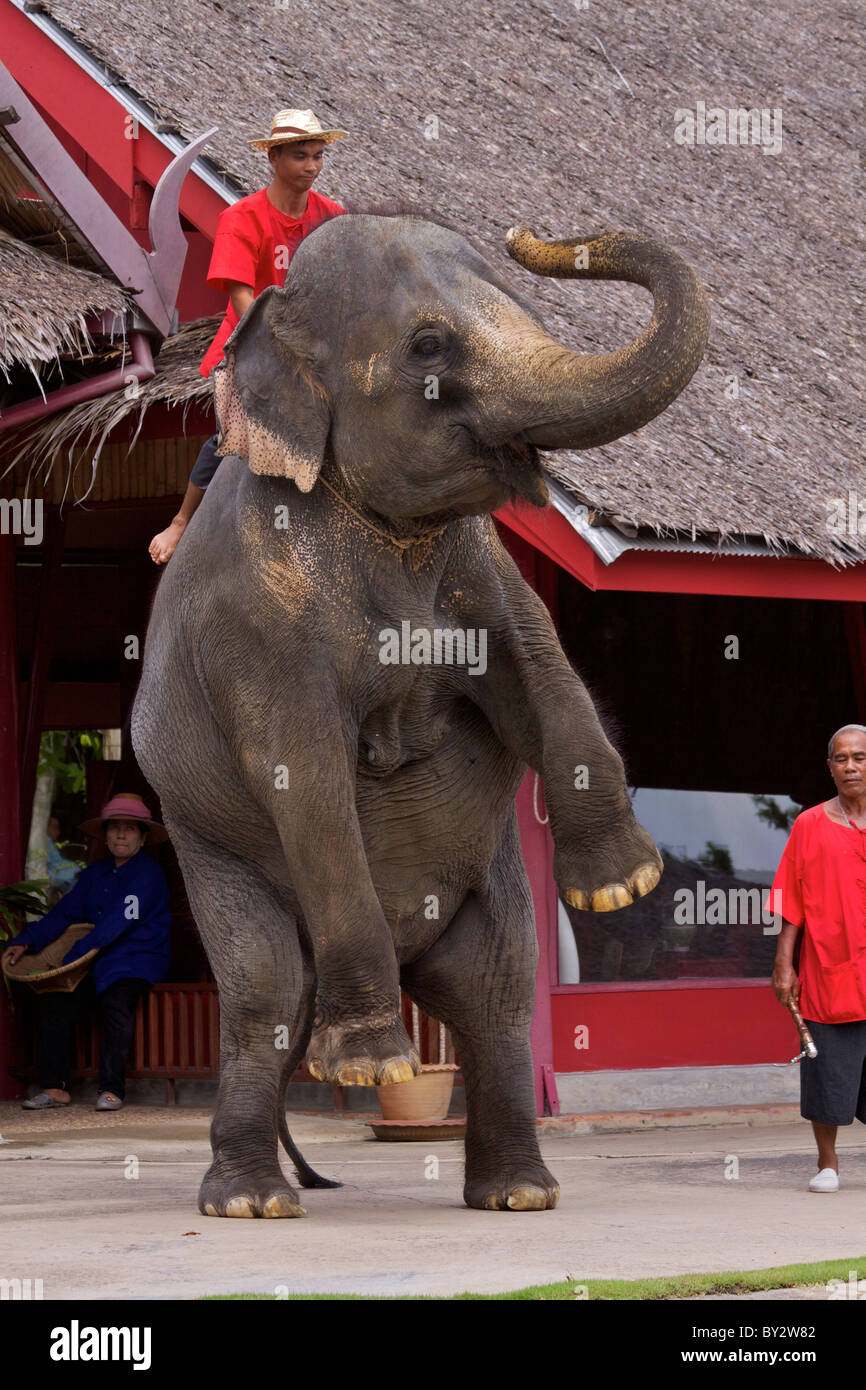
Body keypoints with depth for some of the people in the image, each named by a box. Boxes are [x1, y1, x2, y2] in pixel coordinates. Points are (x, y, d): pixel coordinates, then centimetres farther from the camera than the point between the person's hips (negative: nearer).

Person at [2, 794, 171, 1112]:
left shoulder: (147, 874, -10)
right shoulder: (97, 872, 14)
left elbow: (117, 922, -19)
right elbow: (66, 912, 14)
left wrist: (74, 956, -24)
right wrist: (26, 941, 1)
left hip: (139, 960, -7)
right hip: (97, 963, 7)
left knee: (116, 1001, -35)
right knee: (53, 1001, -14)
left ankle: (111, 1089, -30)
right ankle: (53, 1087, -12)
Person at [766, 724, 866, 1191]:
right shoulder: (810, 826, 3)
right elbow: (792, 905, 3)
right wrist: (784, 964, -3)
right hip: (826, 974, -1)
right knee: (828, 1069, 1)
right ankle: (827, 1162, 14)